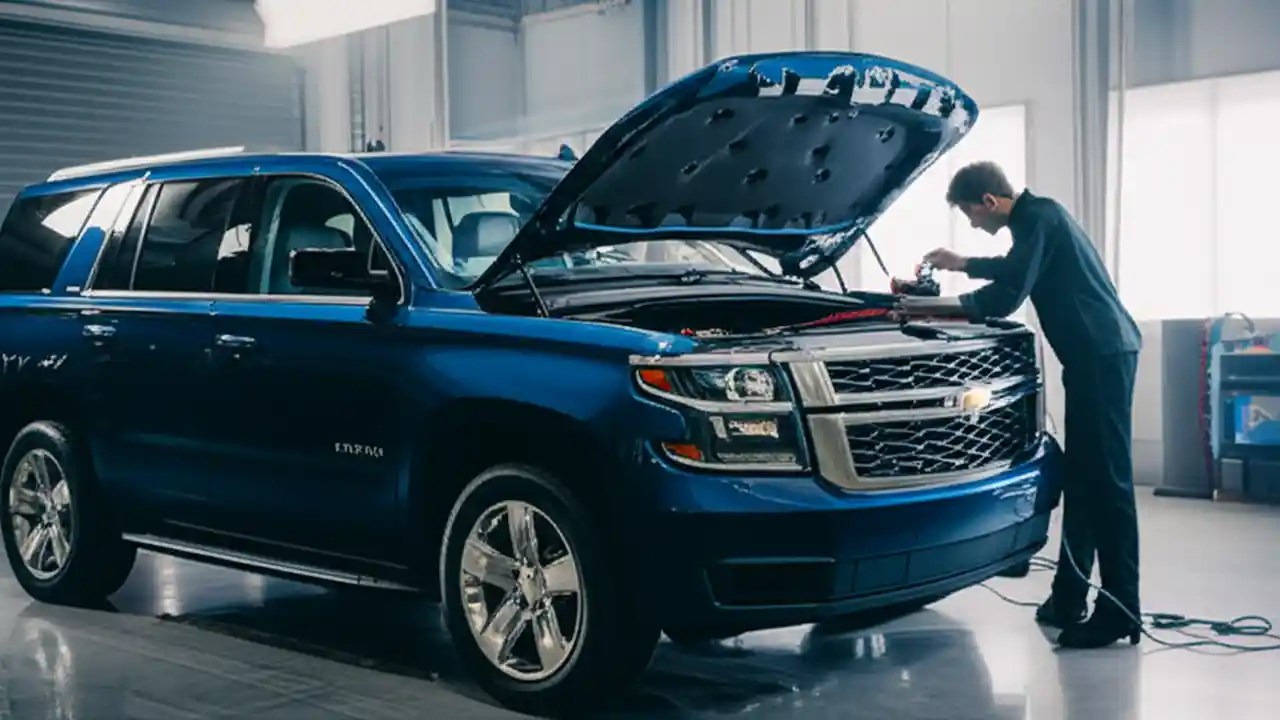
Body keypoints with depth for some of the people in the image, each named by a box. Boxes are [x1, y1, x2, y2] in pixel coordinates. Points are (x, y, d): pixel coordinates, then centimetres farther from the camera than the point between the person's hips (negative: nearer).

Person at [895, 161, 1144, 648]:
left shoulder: (1039, 219, -14)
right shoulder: (1037, 216, 18)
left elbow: (1007, 297, -19)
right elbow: (1014, 270, 37)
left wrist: (937, 307, -11)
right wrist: (962, 264, 41)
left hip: (1103, 355, -11)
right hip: (1093, 354, 11)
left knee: (1108, 481, -9)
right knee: (1082, 479, 13)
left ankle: (1119, 612, -6)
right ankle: (1068, 598, 21)